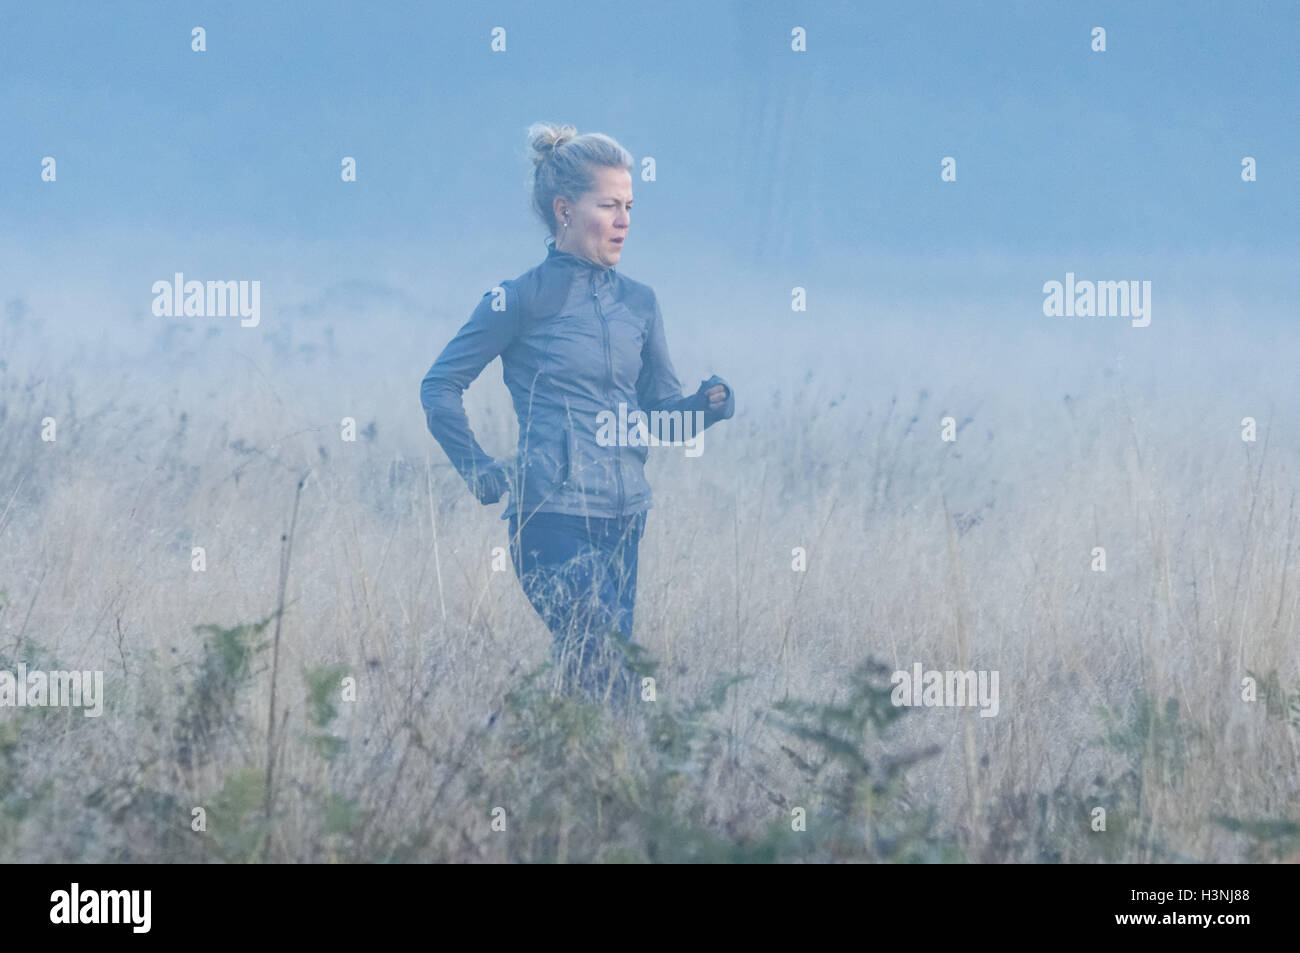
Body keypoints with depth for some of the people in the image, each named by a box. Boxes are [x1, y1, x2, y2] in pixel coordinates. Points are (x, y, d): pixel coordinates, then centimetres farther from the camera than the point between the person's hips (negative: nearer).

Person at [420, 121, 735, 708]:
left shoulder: (638, 303, 13)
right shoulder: (524, 299, -3)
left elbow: (662, 413, 15)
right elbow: (441, 386, 3)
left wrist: (709, 406, -6)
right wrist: (481, 474, -4)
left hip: (624, 517, 6)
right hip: (553, 517, -6)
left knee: (596, 675, 6)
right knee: (610, 674, -17)